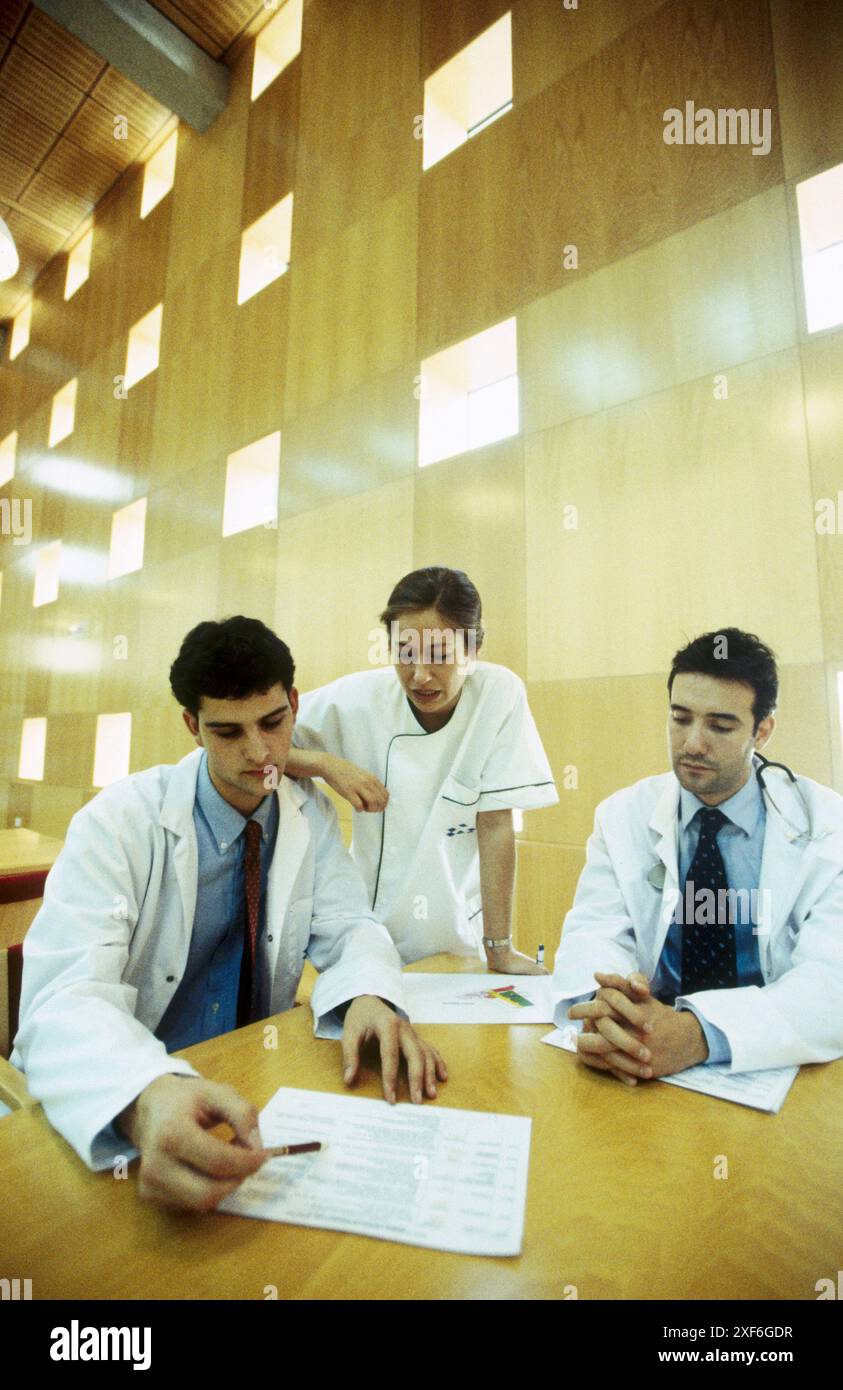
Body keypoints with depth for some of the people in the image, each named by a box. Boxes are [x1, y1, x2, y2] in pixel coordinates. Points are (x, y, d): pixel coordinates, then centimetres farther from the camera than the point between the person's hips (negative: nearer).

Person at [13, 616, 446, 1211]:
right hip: (122, 1103, -2)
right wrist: (147, 1098, -45)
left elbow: (349, 928, -4)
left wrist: (368, 998, -27)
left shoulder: (313, 814, -5)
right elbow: (65, 998, -25)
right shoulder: (118, 822, -17)